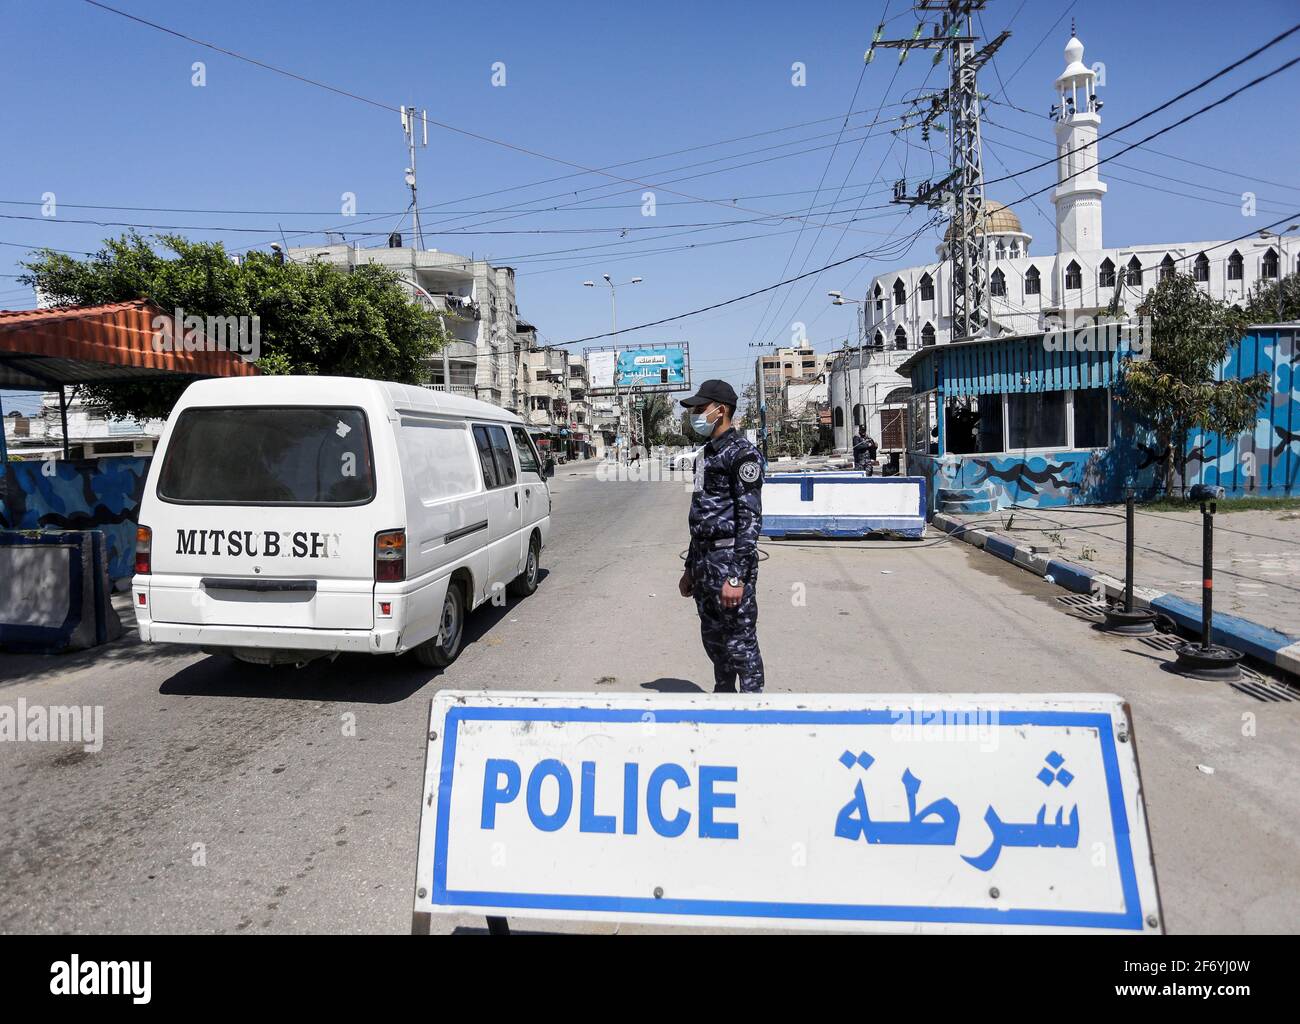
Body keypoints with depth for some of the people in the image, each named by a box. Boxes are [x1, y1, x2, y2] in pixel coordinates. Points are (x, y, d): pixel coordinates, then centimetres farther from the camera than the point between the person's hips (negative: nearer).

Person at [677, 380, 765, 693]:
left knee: (740, 644, -3)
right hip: (704, 562, 9)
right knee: (713, 639, 17)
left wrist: (736, 577, -24)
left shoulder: (743, 454, -12)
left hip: (730, 562, -9)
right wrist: (690, 568, 21)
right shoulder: (705, 454, 16)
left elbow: (750, 519, -18)